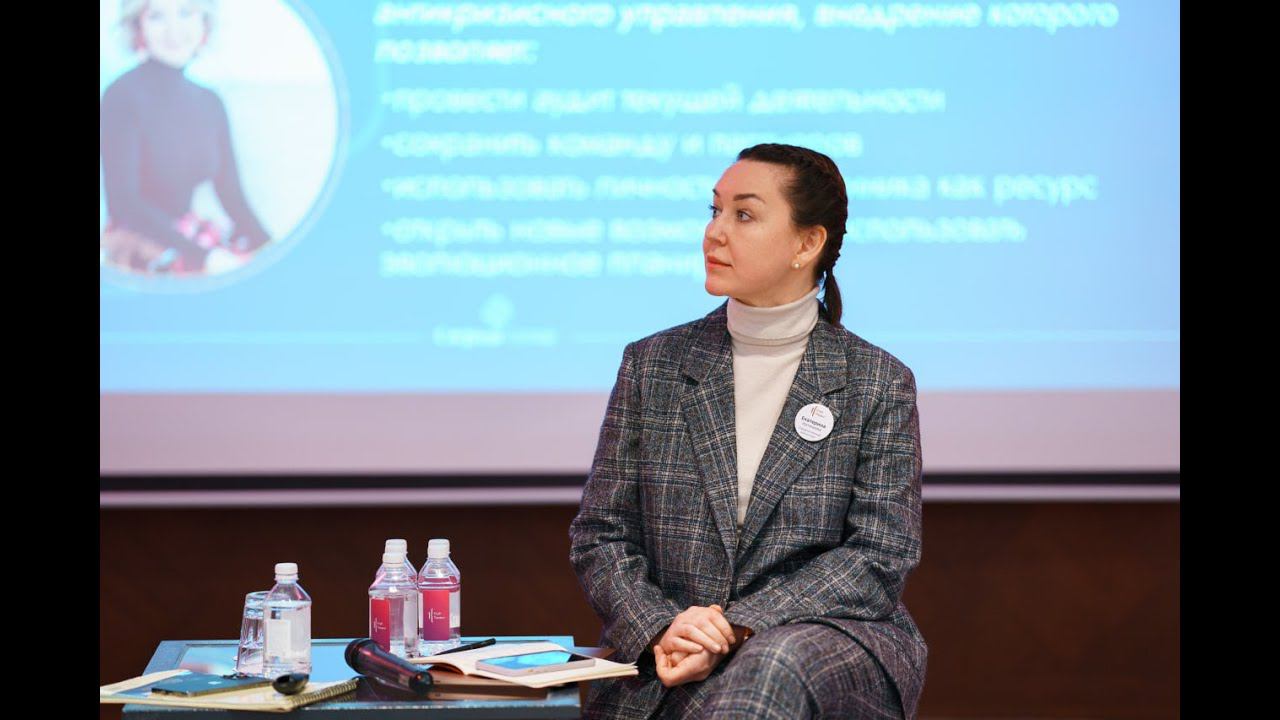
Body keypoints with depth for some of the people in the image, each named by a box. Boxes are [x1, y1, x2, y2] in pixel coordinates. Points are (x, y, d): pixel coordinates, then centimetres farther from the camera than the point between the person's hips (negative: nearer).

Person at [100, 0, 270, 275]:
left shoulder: (210, 104, 9)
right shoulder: (123, 96, -10)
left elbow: (233, 197, 10)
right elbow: (123, 202, -16)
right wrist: (205, 256, -23)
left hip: (191, 240, 6)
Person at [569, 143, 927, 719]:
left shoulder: (878, 383, 4)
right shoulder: (651, 365, 11)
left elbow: (879, 557, -4)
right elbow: (600, 535, 9)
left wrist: (736, 628, -16)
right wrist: (660, 629, -12)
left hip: (831, 635, -1)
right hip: (662, 671, 1)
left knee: (773, 665, -37)